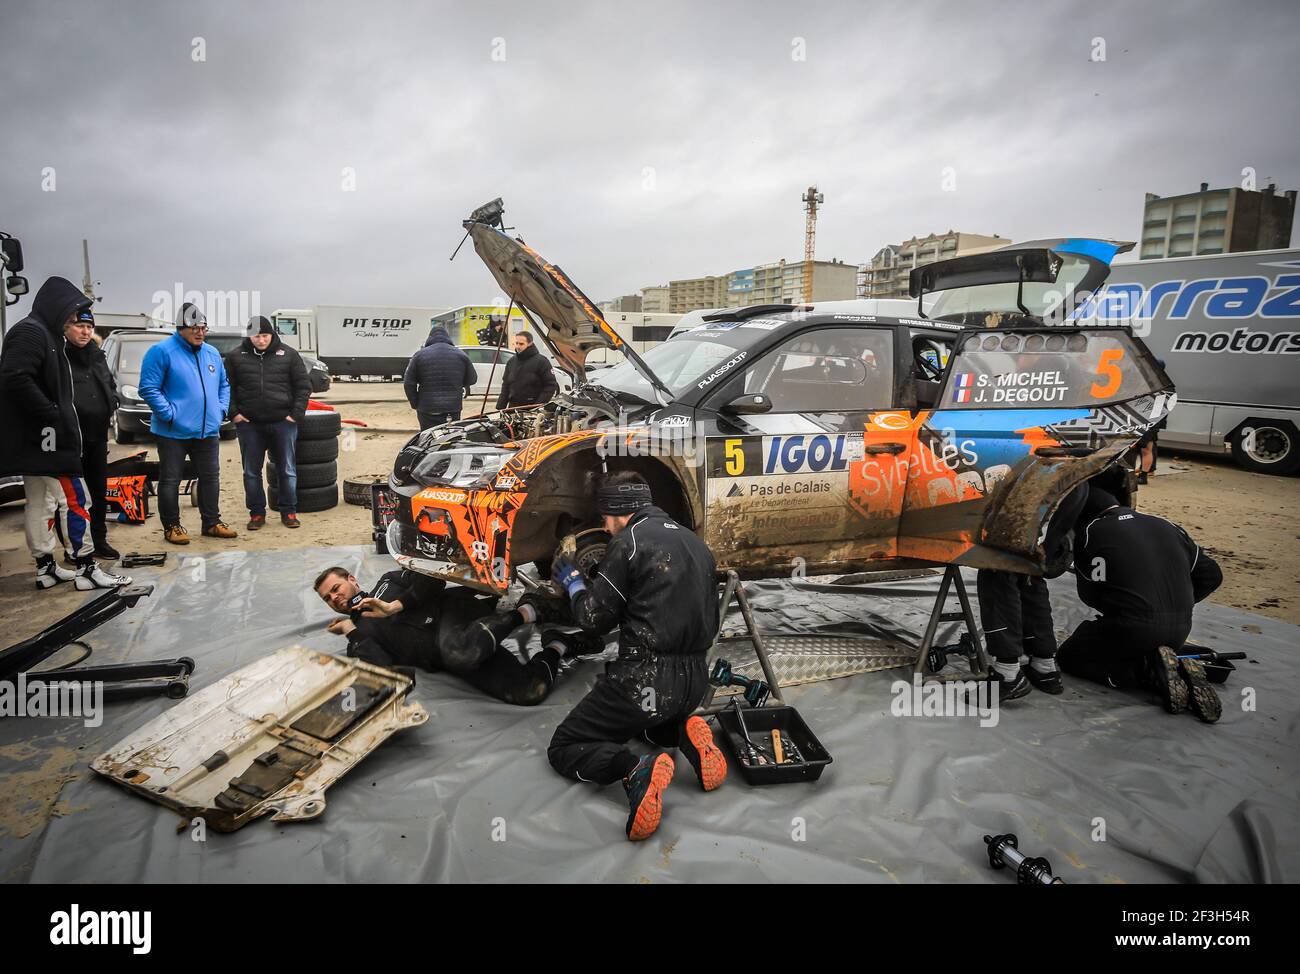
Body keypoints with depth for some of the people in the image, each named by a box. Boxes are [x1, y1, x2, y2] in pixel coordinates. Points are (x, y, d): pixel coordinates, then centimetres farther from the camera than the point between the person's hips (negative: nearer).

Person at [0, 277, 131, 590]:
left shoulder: (45, 335, 19)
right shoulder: (30, 332, -11)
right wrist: (52, 416, -21)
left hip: (33, 441, 10)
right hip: (44, 438, -10)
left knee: (40, 503, 13)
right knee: (74, 500, -8)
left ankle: (46, 567, 21)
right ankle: (87, 569, -5)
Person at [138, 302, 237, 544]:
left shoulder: (212, 353, 12)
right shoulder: (162, 351, -8)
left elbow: (223, 385, 21)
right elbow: (148, 388, -12)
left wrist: (221, 410, 6)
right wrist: (169, 414, -17)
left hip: (208, 431, 6)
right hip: (173, 432, -6)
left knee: (211, 478, 11)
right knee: (170, 481, 3)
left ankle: (212, 522, 23)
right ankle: (171, 526, 14)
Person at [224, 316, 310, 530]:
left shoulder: (289, 354, 3)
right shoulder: (235, 356, 4)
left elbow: (303, 386, 3)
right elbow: (226, 387, 8)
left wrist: (296, 414, -4)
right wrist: (234, 413, -2)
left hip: (283, 423, -1)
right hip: (249, 424, 1)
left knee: (288, 470, 5)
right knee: (251, 472, 7)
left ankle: (289, 512, 16)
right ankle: (257, 513, 18)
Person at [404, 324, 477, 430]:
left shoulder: (420, 355, 0)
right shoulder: (460, 354, 4)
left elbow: (408, 383, -1)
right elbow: (472, 379, 11)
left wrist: (415, 405, 7)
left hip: (427, 410, -1)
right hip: (453, 410, 1)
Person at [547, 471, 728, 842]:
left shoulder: (629, 542, -11)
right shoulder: (694, 542, 12)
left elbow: (595, 617, -5)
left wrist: (573, 582, 12)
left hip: (644, 678, -7)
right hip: (694, 680, 8)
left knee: (564, 748, 9)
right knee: (646, 719, 37)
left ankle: (635, 770, -21)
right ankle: (685, 735, 4)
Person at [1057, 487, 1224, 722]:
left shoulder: (1089, 533, -3)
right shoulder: (1165, 526, 15)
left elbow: (1089, 594, -1)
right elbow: (1211, 575, 19)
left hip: (1132, 630, -7)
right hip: (1180, 631, 7)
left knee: (1069, 657, 12)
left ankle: (1151, 670, -8)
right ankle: (1180, 671, 2)